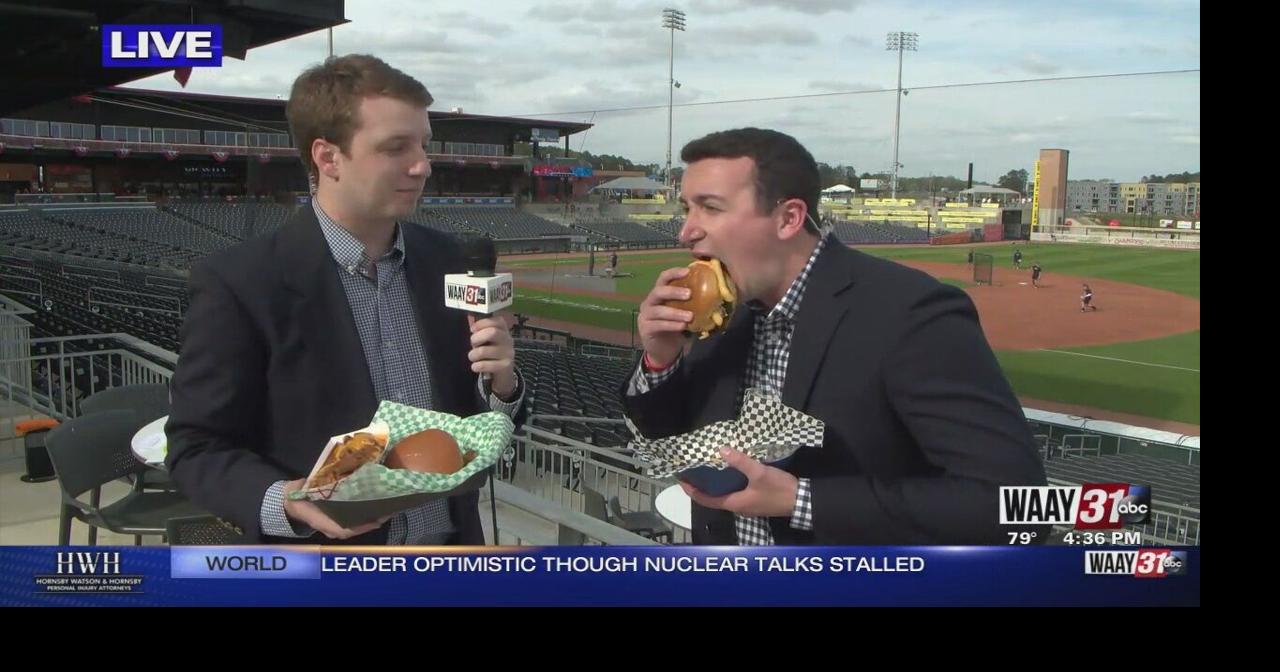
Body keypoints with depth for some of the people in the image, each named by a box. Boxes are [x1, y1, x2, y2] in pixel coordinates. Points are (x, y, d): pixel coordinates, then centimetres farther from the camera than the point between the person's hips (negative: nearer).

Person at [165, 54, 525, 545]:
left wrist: (500, 382, -15)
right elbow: (196, 449, -12)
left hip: (451, 544, 5)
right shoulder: (240, 283, -16)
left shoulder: (441, 258, -1)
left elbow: (464, 410, 5)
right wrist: (285, 503, -28)